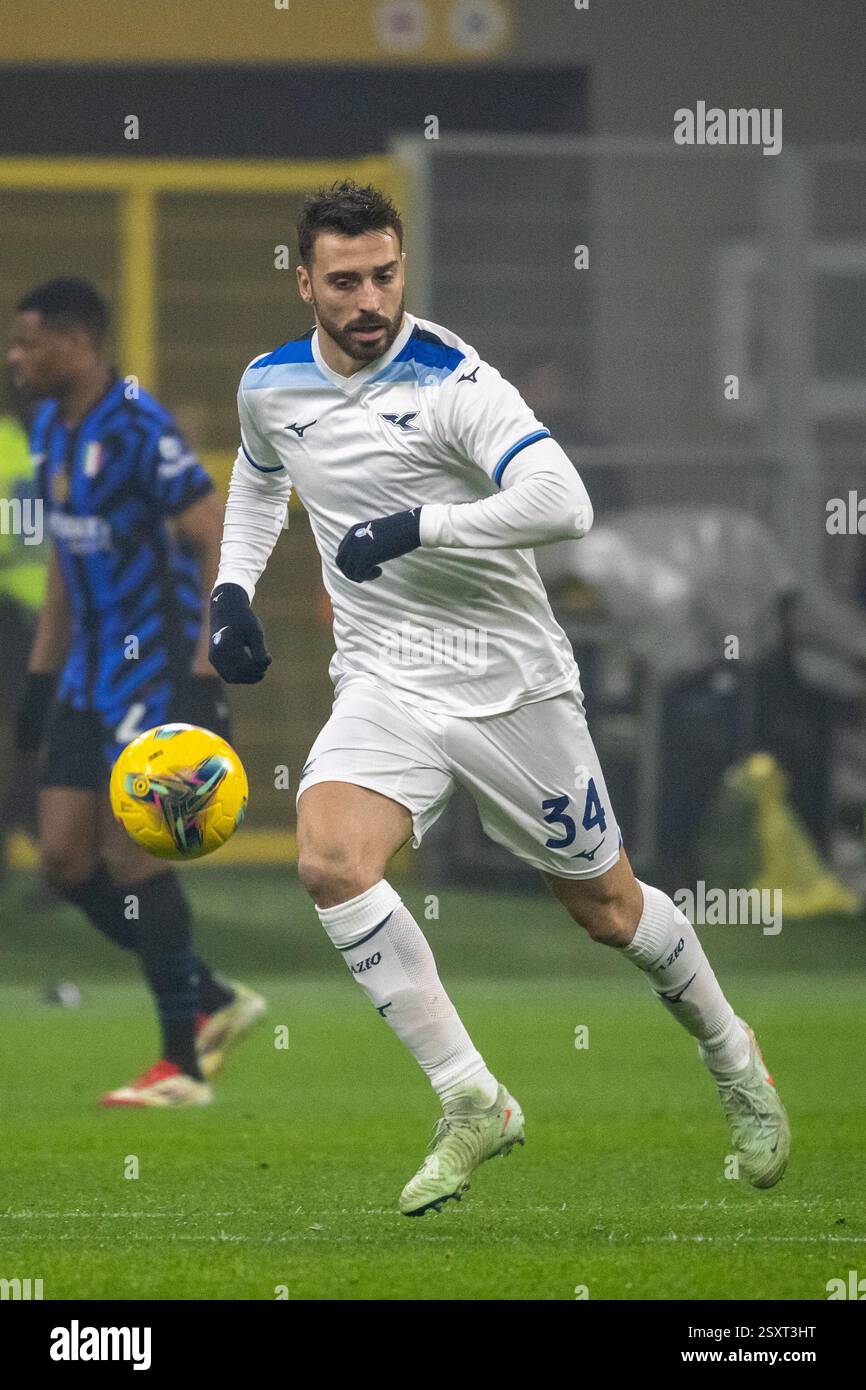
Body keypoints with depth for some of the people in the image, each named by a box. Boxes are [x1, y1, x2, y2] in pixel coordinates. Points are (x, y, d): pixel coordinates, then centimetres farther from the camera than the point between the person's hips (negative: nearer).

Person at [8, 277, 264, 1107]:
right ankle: (214, 1002, 17)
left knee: (131, 859, -8)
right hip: (91, 671, 9)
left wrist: (204, 677, -23)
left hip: (155, 666, -9)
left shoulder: (137, 429, -17)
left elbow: (219, 540, -19)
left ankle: (184, 1065, 1)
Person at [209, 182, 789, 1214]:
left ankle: (732, 1059, 40)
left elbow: (562, 502, -31)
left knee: (606, 908, 9)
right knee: (329, 861, -25)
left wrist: (414, 527, -31)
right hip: (386, 686, 4)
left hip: (509, 681, -4)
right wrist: (232, 588, 15)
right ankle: (472, 1106, -16)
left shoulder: (450, 381, -17)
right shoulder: (271, 385, 2)